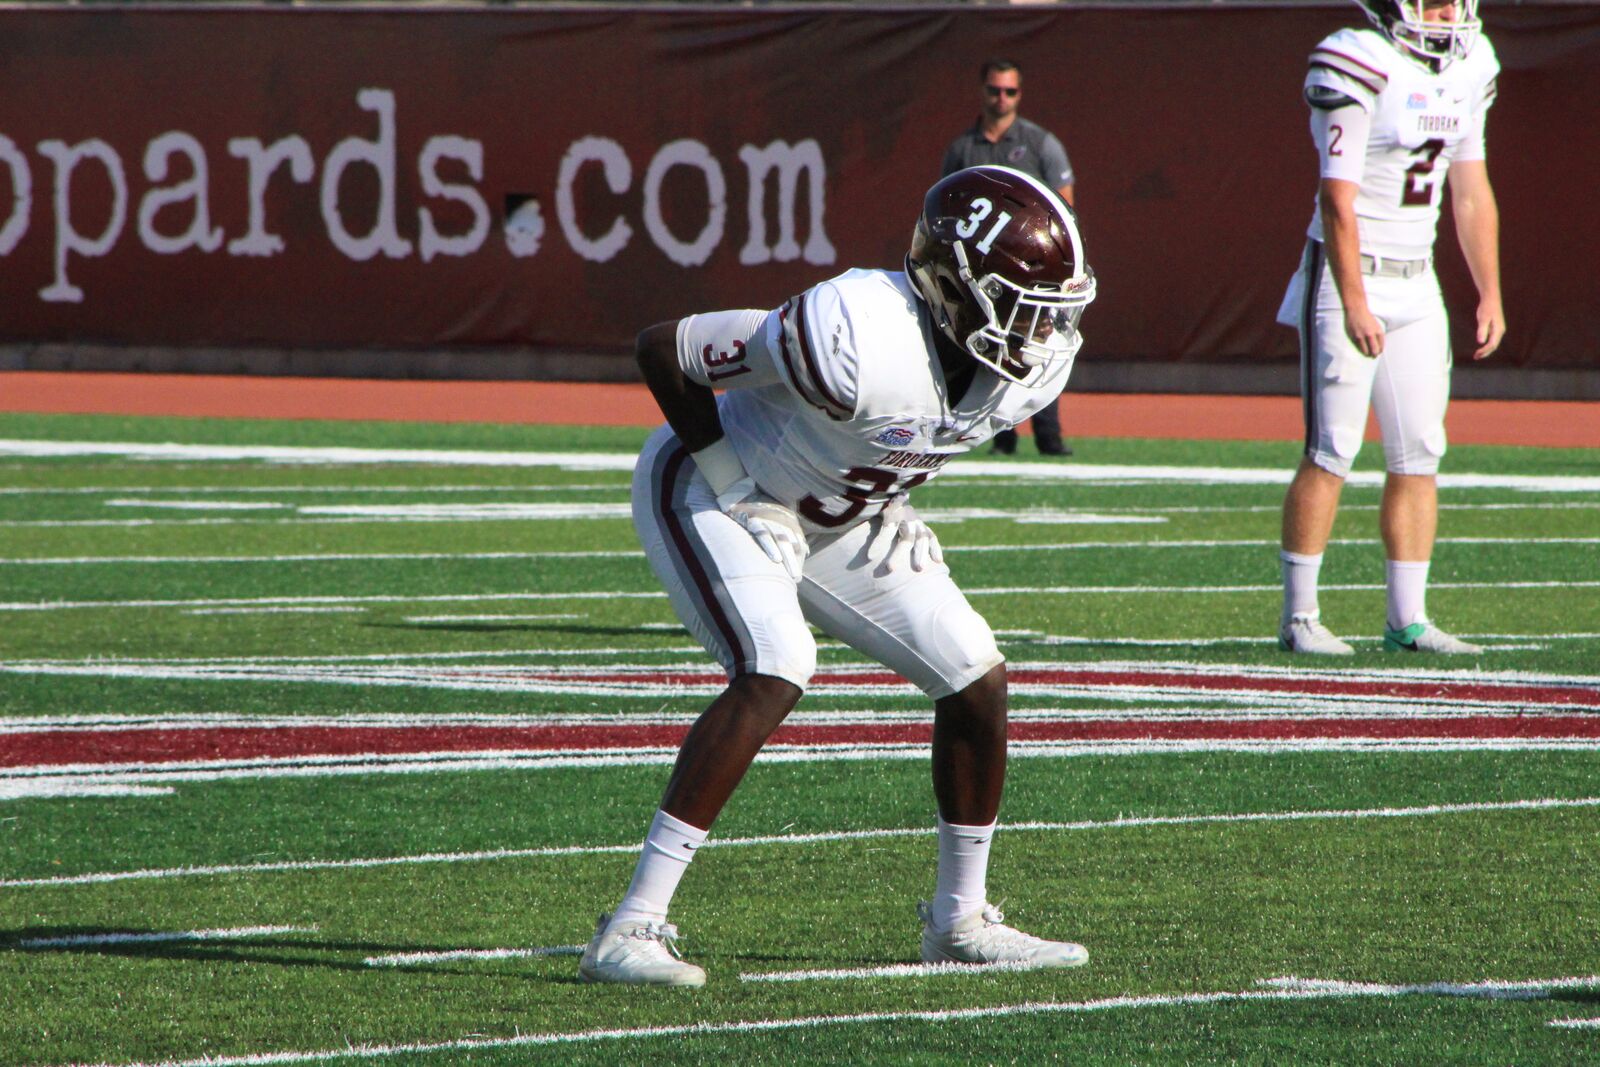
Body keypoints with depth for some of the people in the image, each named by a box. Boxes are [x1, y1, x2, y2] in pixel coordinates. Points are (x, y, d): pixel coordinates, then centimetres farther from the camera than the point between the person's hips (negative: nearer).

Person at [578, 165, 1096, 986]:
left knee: (978, 680, 2)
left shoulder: (1034, 365, -13)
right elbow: (662, 349, -28)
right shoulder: (861, 338, -37)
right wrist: (733, 476, -21)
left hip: (840, 519, 8)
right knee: (774, 674, -29)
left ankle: (960, 920, 20)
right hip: (714, 493, -8)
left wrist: (891, 503, 3)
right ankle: (631, 930, -29)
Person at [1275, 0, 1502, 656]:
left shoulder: (1470, 68, 9)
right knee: (1331, 453, -7)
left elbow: (1472, 192, 16)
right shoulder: (1361, 66, -15)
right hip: (1349, 277, -7)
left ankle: (1407, 619, 9)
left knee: (1418, 455, 5)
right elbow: (1338, 197, -18)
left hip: (1416, 286, 7)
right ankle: (1298, 618, -1)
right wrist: (1353, 302, -23)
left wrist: (1489, 294, 14)